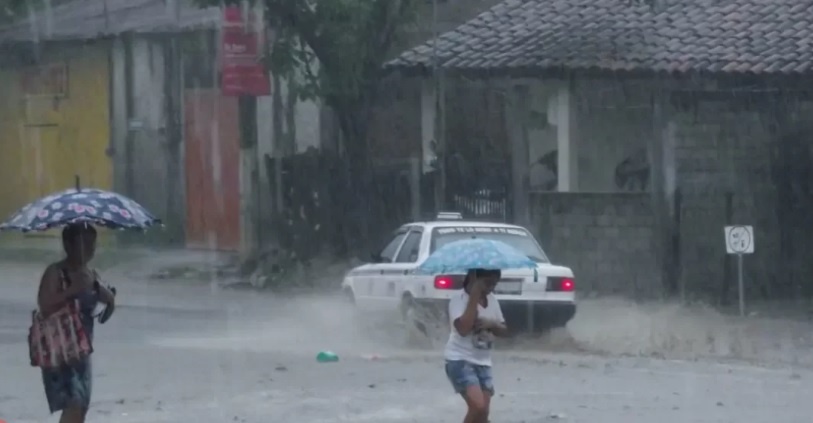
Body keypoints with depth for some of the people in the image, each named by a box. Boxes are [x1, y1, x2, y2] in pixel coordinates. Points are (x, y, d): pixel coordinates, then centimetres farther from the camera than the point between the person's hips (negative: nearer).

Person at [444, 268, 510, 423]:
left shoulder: (492, 300, 8)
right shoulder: (458, 299, -12)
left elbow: (504, 331, 12)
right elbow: (463, 328, -27)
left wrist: (492, 324, -11)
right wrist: (474, 296, -23)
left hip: (483, 362, 7)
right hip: (460, 360, -7)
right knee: (478, 406, -23)